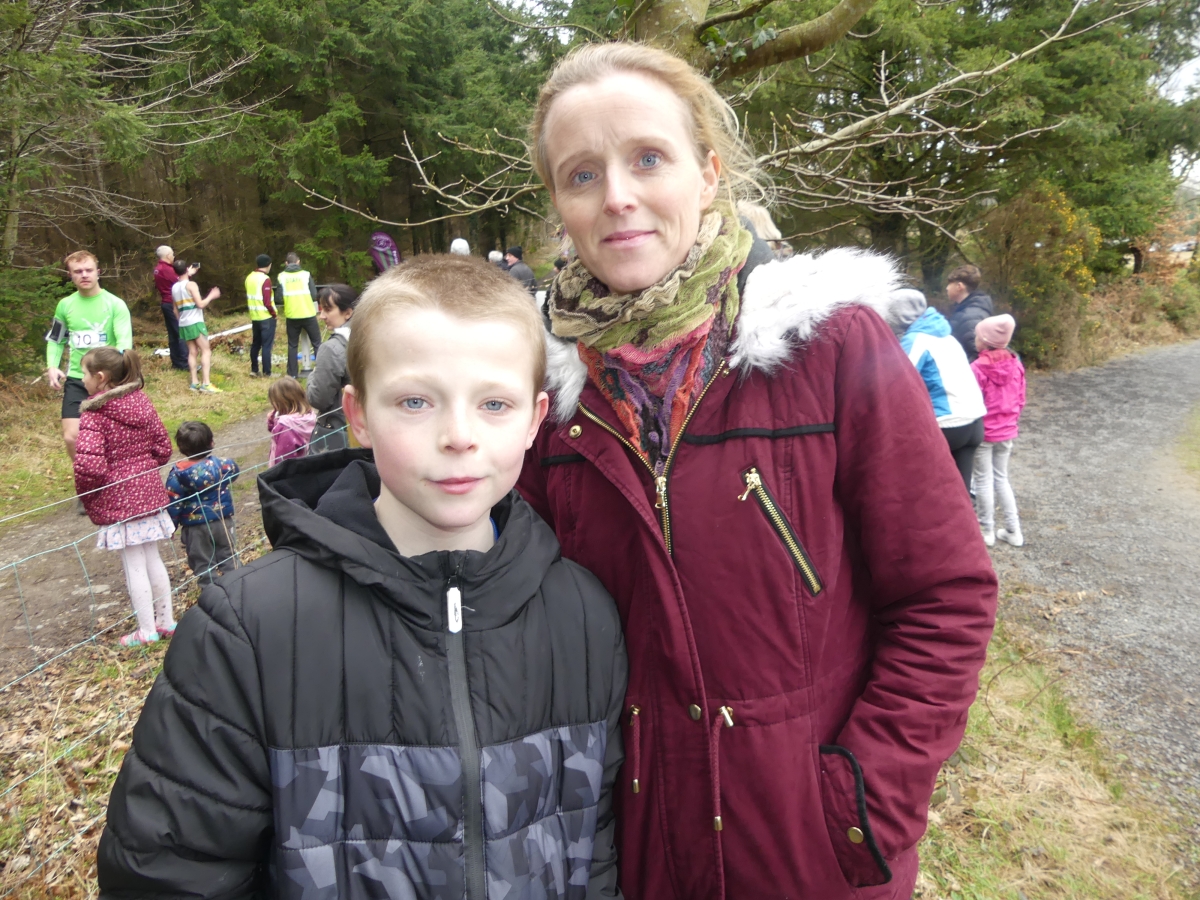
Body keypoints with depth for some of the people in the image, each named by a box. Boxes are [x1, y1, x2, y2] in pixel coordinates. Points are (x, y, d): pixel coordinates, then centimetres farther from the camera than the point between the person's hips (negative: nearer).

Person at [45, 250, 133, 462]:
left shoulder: (115, 304, -8)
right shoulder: (65, 305, 5)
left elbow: (125, 344, -15)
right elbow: (55, 340, 18)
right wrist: (52, 367, 0)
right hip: (76, 380, 3)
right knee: (71, 437, -4)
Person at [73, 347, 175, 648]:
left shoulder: (94, 414, -17)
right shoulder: (142, 403, 3)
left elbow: (89, 465, -25)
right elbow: (163, 449, 6)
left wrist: (85, 495, -7)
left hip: (117, 500, -6)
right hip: (148, 492, 6)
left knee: (134, 566, 4)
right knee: (153, 559, 17)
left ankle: (147, 631, 15)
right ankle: (166, 620, 27)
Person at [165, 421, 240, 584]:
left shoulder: (178, 473, -17)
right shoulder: (222, 464, -11)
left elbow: (173, 502, -13)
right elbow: (235, 471, 12)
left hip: (195, 528, -2)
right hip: (223, 521, 2)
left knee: (203, 564, 11)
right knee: (229, 558, 17)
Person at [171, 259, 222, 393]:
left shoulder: (174, 288, 11)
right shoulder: (191, 285, -12)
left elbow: (176, 309, 17)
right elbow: (200, 304, -15)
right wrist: (211, 296, 0)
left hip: (183, 324, 7)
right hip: (195, 322, -7)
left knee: (192, 352, 10)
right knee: (206, 351, -6)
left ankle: (194, 382, 7)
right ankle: (206, 383, -14)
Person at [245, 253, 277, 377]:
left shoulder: (249, 278, 8)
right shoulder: (265, 279, -16)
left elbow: (249, 297, 14)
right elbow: (267, 302, -19)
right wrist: (274, 313, -5)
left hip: (254, 317, 7)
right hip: (266, 317, -7)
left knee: (255, 344, 14)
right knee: (267, 345, -2)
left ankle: (254, 370, 16)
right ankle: (266, 372, 0)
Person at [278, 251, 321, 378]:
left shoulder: (281, 277, 0)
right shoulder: (306, 275, -3)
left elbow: (280, 296, -3)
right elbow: (314, 295, -6)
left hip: (292, 316, 2)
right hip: (308, 314, -2)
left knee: (292, 345, 12)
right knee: (317, 343, 8)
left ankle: (292, 373, 13)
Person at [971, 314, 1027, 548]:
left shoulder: (978, 367, -19)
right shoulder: (1016, 364, -1)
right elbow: (1020, 400, 7)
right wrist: (1011, 422, 19)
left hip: (983, 433, -6)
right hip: (1006, 432, 6)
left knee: (984, 480, 6)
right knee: (1001, 478, 17)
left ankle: (987, 531, 15)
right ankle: (1013, 530, 19)